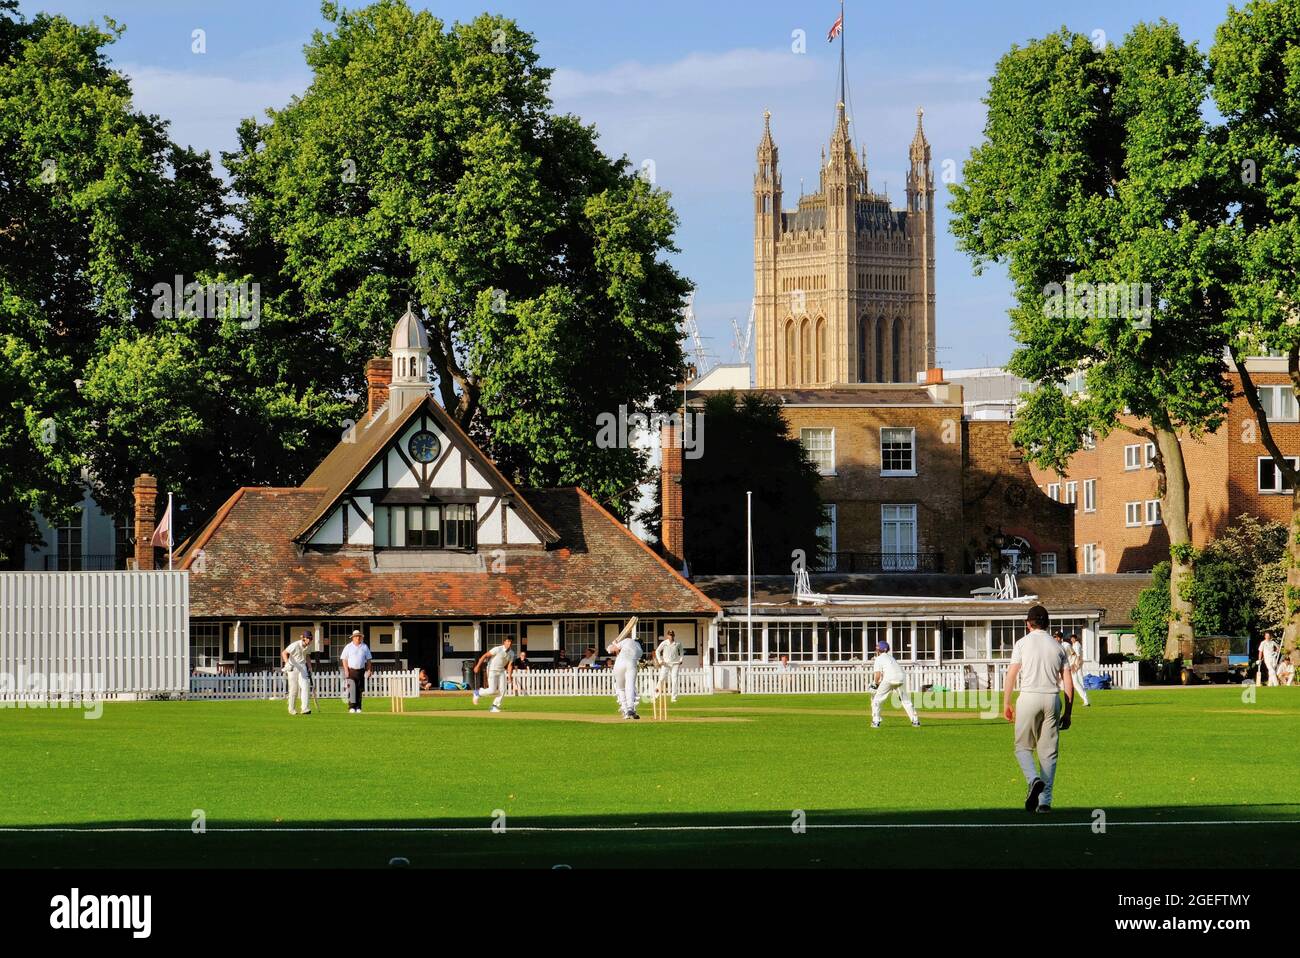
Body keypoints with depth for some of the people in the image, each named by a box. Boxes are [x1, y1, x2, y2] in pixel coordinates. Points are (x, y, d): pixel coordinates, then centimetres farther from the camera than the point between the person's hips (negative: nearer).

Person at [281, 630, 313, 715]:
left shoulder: (308, 646, 1)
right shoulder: (295, 645, -19)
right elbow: (284, 652, -23)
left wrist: (309, 669, 16)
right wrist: (287, 663, -37)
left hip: (302, 666, 5)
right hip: (292, 667, -5)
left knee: (305, 686, -11)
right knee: (293, 688, -2)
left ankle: (304, 708, -15)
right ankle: (291, 709, 13)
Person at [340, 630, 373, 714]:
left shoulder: (365, 647, 10)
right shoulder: (348, 647, 2)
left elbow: (369, 659, 14)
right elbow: (344, 659, -1)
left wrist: (369, 670, 4)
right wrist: (346, 670, -10)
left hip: (361, 671, 3)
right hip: (351, 671, -3)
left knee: (360, 690, 3)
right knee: (352, 689, -12)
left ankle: (358, 707, 9)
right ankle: (351, 707, -12)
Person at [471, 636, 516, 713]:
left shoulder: (511, 653, 1)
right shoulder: (498, 649, -19)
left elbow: (509, 665, 3)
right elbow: (485, 655, -15)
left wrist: (509, 677, -8)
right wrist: (477, 666, -18)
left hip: (501, 672, 6)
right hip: (492, 671, -6)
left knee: (502, 690, -5)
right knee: (492, 690, -12)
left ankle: (495, 706, 10)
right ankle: (478, 692, 14)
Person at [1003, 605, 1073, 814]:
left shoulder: (1023, 643, 2)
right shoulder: (1057, 646, 11)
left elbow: (1012, 674, -4)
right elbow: (1068, 683, 9)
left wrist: (1006, 703, 2)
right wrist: (1067, 712, 12)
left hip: (1029, 698, -3)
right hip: (1052, 699, 3)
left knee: (1023, 747, 9)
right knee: (1049, 752, 7)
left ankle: (1034, 780, -20)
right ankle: (1045, 801, 3)